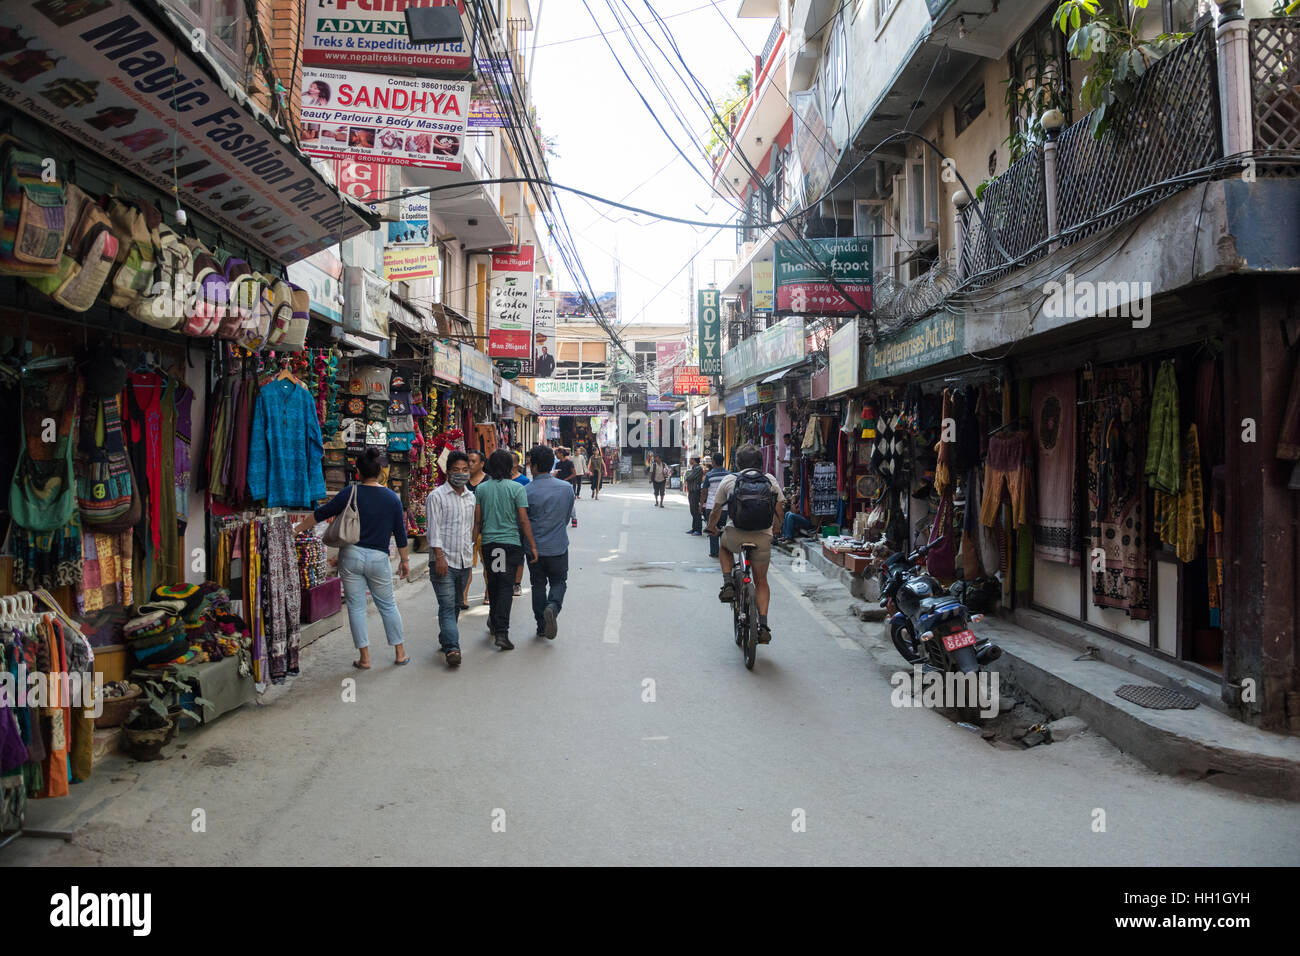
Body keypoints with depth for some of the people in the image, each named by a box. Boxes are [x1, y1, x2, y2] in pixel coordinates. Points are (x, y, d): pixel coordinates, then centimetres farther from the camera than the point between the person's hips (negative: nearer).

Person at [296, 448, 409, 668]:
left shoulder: (350, 493, -5)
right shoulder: (392, 498, 0)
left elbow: (320, 514, 0)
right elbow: (400, 533, 4)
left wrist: (296, 529, 13)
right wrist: (405, 560, 15)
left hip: (351, 555, -1)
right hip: (379, 558, 1)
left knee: (356, 607, 7)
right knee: (387, 605, 14)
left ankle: (364, 658, 10)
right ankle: (400, 653, 20)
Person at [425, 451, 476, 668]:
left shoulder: (471, 497, 14)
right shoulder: (437, 496, -5)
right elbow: (434, 529, -10)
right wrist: (439, 556, -17)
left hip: (464, 561, 6)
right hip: (444, 560, -6)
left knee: (456, 605, 13)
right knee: (447, 606, -11)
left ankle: (445, 639, 28)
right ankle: (452, 648, -17)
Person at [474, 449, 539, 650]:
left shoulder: (481, 489, 3)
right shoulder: (516, 488, -7)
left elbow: (477, 520, 6)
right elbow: (524, 520, -8)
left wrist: (478, 538, 21)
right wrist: (532, 545, -2)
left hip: (489, 542, 3)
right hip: (511, 542, -3)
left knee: (493, 583, 18)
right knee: (506, 586, -2)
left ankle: (494, 621, 33)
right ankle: (501, 631, -10)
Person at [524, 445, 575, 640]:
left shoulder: (527, 491, -13)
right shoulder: (566, 488, -4)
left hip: (535, 547, -1)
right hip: (559, 546, 1)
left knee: (538, 584, 13)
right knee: (558, 582, 15)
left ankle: (542, 626, 16)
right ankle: (553, 606, -14)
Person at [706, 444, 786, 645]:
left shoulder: (728, 480, 5)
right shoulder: (771, 480, 8)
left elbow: (716, 510, 13)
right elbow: (780, 510, 12)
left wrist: (711, 527, 33)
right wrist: (774, 530, 32)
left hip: (736, 536, -1)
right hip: (763, 538, 1)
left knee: (724, 546, 35)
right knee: (761, 581, 19)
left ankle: (728, 585, 15)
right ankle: (763, 625, 6)